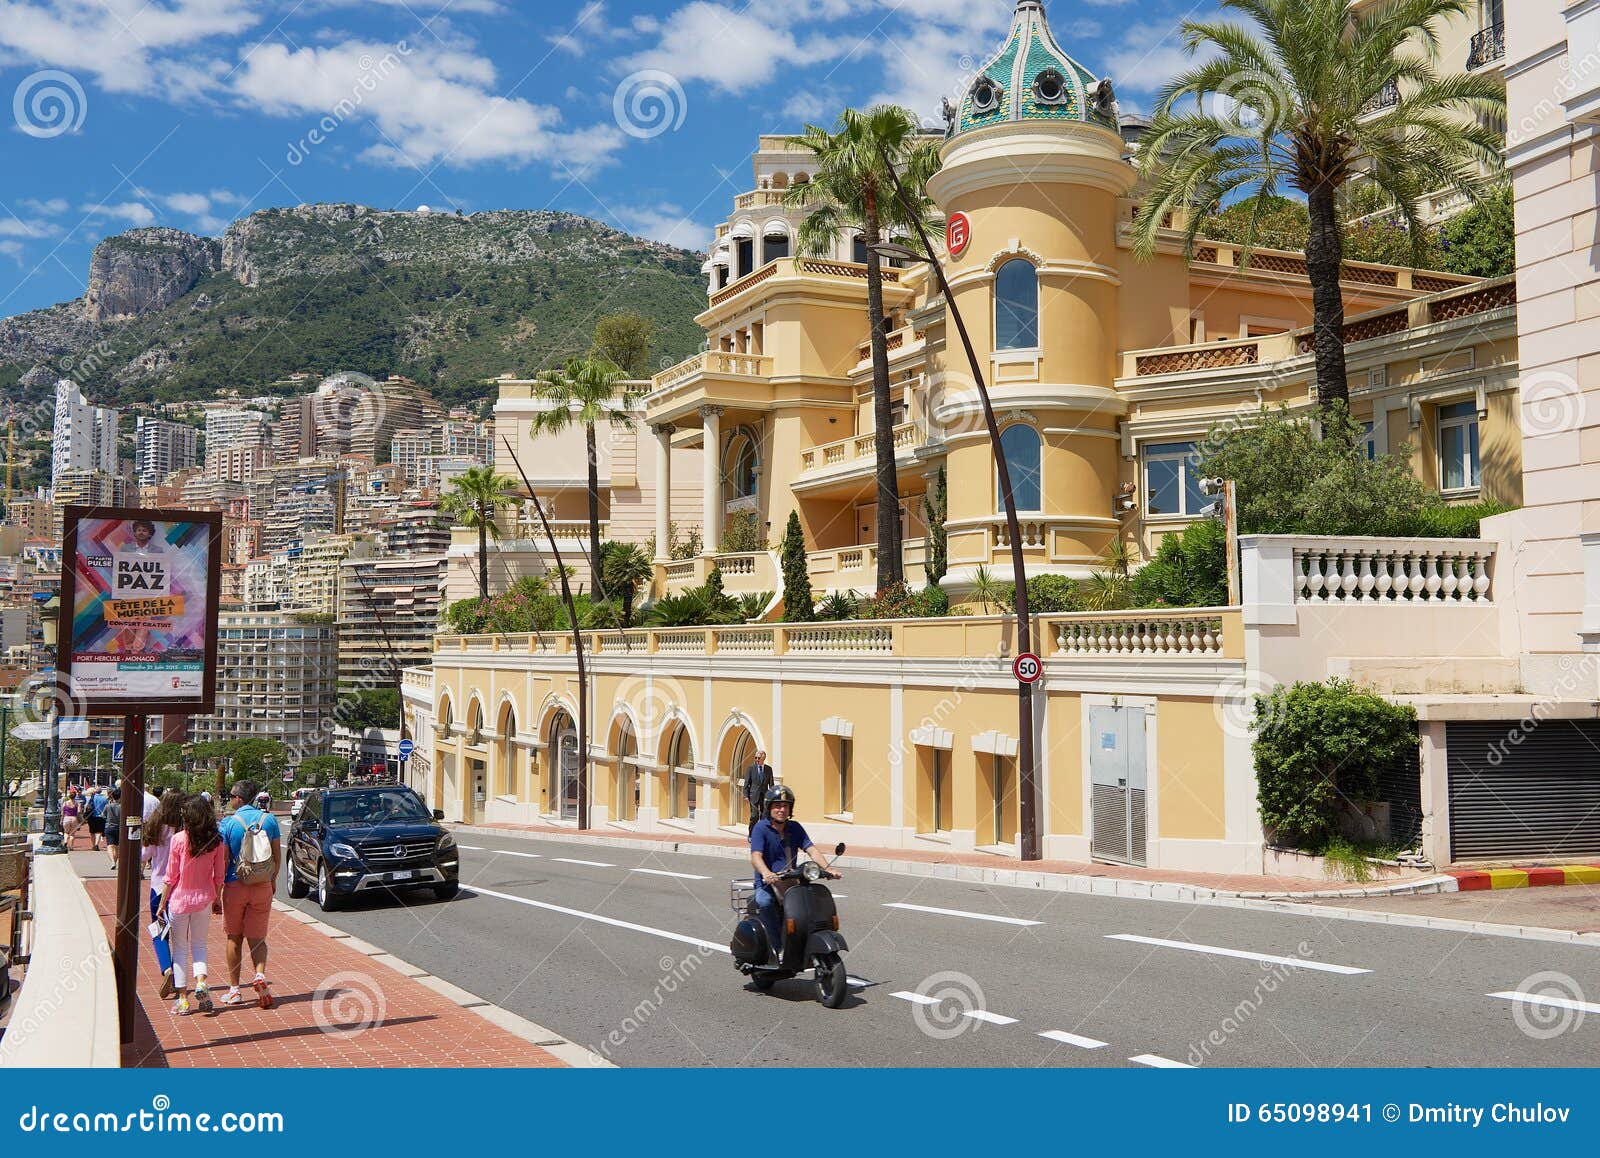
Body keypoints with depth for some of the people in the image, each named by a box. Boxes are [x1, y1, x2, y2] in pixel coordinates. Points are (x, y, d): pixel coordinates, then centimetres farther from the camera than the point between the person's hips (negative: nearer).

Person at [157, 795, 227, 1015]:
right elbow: (219, 875, 2)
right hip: (204, 899, 3)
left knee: (180, 948, 9)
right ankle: (201, 981, -5)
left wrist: (162, 904, 1)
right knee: (199, 944, 18)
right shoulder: (217, 841, -5)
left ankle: (182, 998, 10)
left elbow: (171, 877, -8)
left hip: (179, 899, -3)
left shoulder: (179, 840, -13)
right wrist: (217, 899, 15)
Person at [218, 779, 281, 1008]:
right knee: (257, 938, 8)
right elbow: (277, 856, 5)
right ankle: (260, 974, -19)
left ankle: (234, 990, 16)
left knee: (234, 938, 12)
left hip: (235, 886, -2)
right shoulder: (269, 819, 1)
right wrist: (273, 879, 21)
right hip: (262, 886, 2)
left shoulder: (228, 824, -8)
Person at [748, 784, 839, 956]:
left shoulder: (795, 827, 10)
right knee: (765, 902, -36)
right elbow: (755, 856, -20)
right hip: (767, 884, -4)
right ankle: (778, 948, -27)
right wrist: (766, 873, -42)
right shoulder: (761, 828, -6)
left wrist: (827, 869, -21)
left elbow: (812, 850, -2)